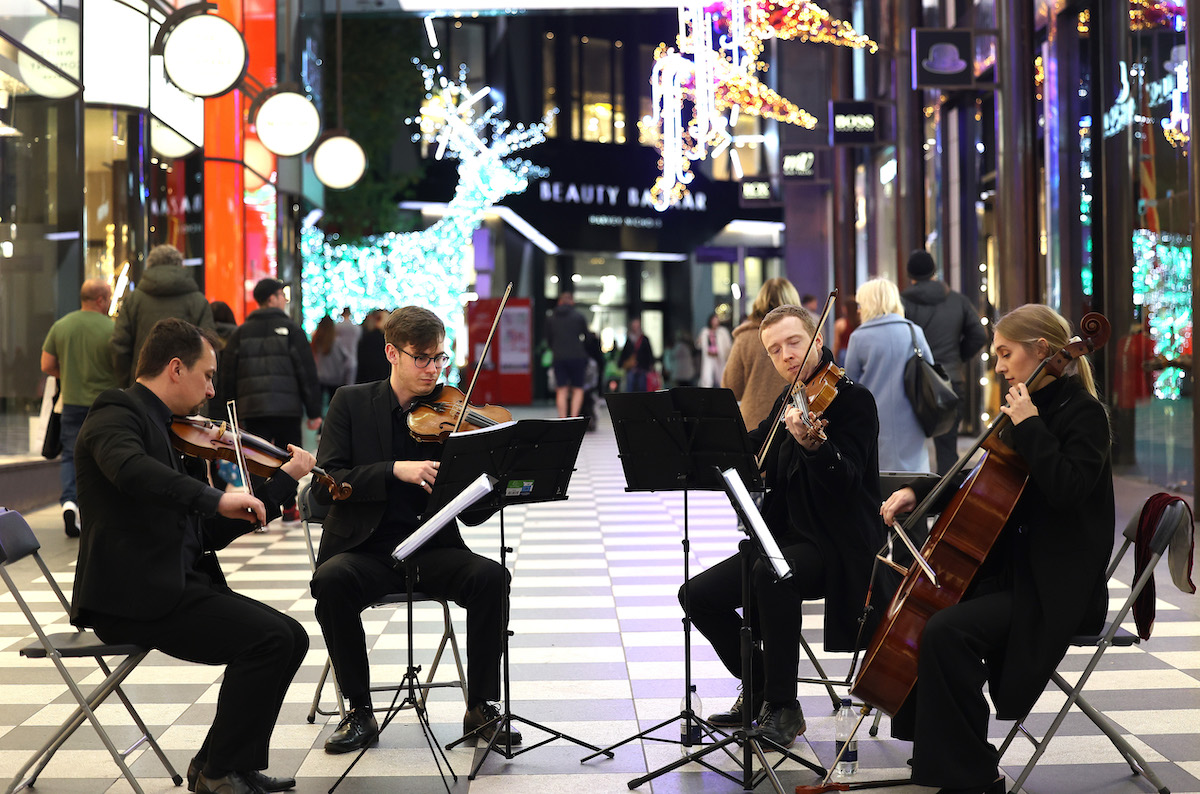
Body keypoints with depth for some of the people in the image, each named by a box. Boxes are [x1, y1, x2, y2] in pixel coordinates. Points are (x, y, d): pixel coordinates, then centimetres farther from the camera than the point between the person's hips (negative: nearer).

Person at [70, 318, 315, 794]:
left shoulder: (176, 435, 20)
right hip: (133, 596, -9)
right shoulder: (118, 414, -7)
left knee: (290, 638, 0)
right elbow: (129, 468, -33)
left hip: (179, 585, 9)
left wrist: (285, 477, 18)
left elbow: (213, 531, 19)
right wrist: (215, 499, -36)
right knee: (268, 638, -19)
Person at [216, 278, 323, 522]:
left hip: (251, 410, 2)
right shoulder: (291, 329, -2)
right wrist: (314, 411, 0)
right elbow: (307, 373, -4)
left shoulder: (241, 333, 8)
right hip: (288, 409, -2)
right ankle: (290, 509, 18)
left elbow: (227, 375, 8)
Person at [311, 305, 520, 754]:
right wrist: (395, 470, -22)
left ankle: (481, 707, -13)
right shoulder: (351, 403, 5)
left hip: (431, 548, 1)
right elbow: (328, 479, -8)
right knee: (333, 580, -33)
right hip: (365, 549, -1)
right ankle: (360, 713, -17)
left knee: (491, 576, -27)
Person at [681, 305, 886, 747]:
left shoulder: (852, 399, -10)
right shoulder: (787, 404, 13)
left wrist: (812, 443, -43)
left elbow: (845, 481, -23)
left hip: (837, 545, -8)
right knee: (698, 595, -7)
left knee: (770, 574, -37)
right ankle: (760, 690, 11)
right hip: (787, 537, 8)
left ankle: (783, 708, -22)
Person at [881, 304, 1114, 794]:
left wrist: (1028, 428, -21)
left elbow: (1067, 488, -28)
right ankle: (938, 750, 14)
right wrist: (919, 492, 9)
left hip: (1057, 587, -10)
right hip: (1013, 569, 10)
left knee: (946, 631, -27)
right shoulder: (1030, 408, 14)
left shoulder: (1082, 413, -11)